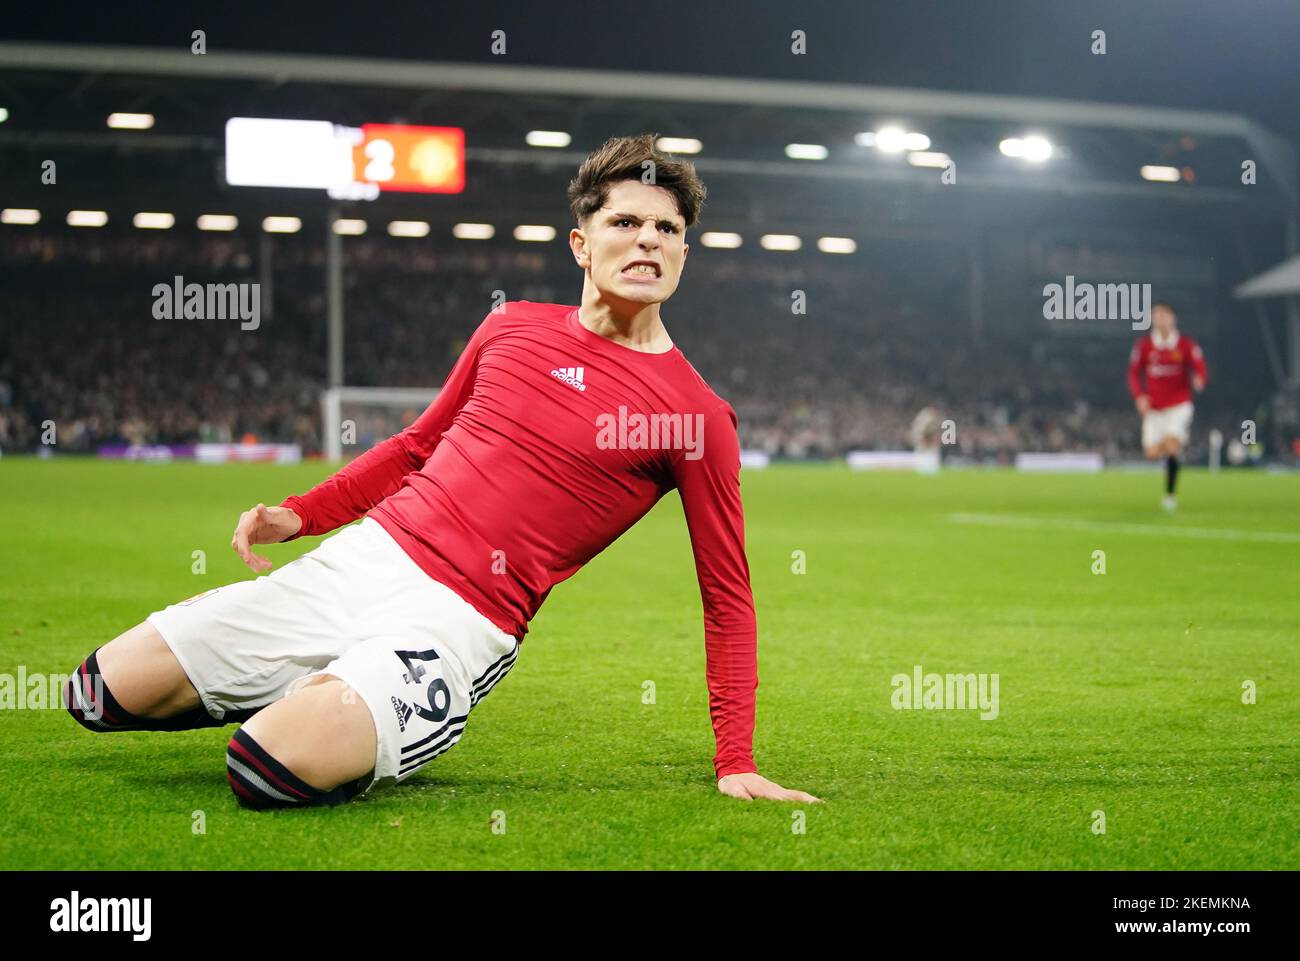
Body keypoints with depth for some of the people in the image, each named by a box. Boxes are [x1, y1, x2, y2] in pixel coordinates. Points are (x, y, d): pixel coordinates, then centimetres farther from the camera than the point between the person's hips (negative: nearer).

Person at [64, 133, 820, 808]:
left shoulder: (696, 415, -5)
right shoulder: (513, 327, 9)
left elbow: (728, 594, -3)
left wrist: (736, 764, -10)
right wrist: (301, 513, 11)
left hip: (461, 621, -5)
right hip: (362, 557, 5)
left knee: (273, 766, -31)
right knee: (104, 691, 4)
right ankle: (316, 699, 22)